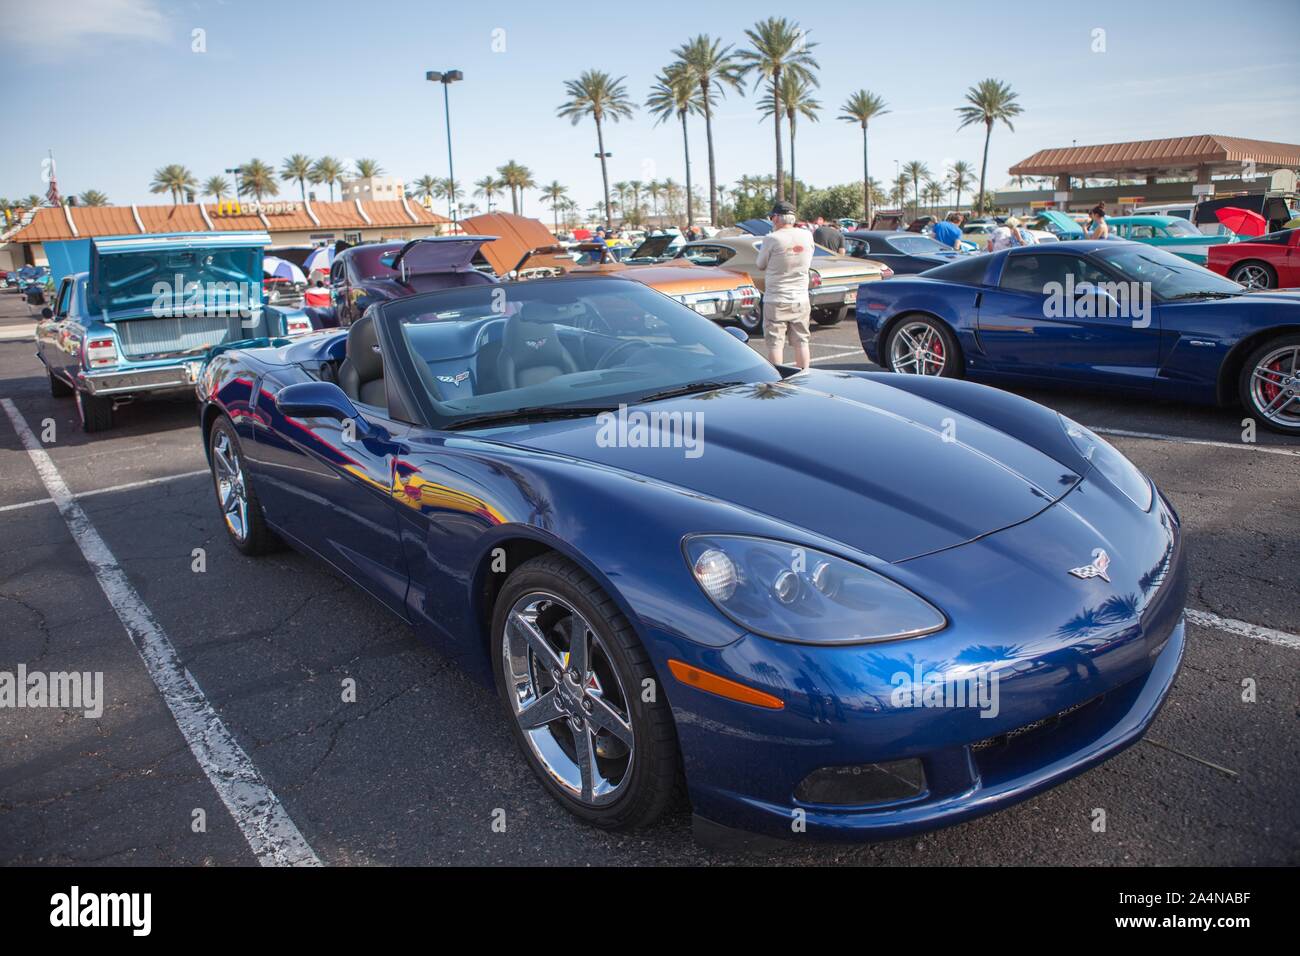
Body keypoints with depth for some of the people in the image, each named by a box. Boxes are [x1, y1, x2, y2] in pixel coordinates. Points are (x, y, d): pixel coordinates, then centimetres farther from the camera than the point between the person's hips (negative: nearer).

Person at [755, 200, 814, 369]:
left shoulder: (772, 239, -14)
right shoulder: (807, 236, 0)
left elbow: (761, 265, -3)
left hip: (776, 300, -4)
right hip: (801, 300, 4)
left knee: (775, 344, 2)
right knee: (802, 342, 12)